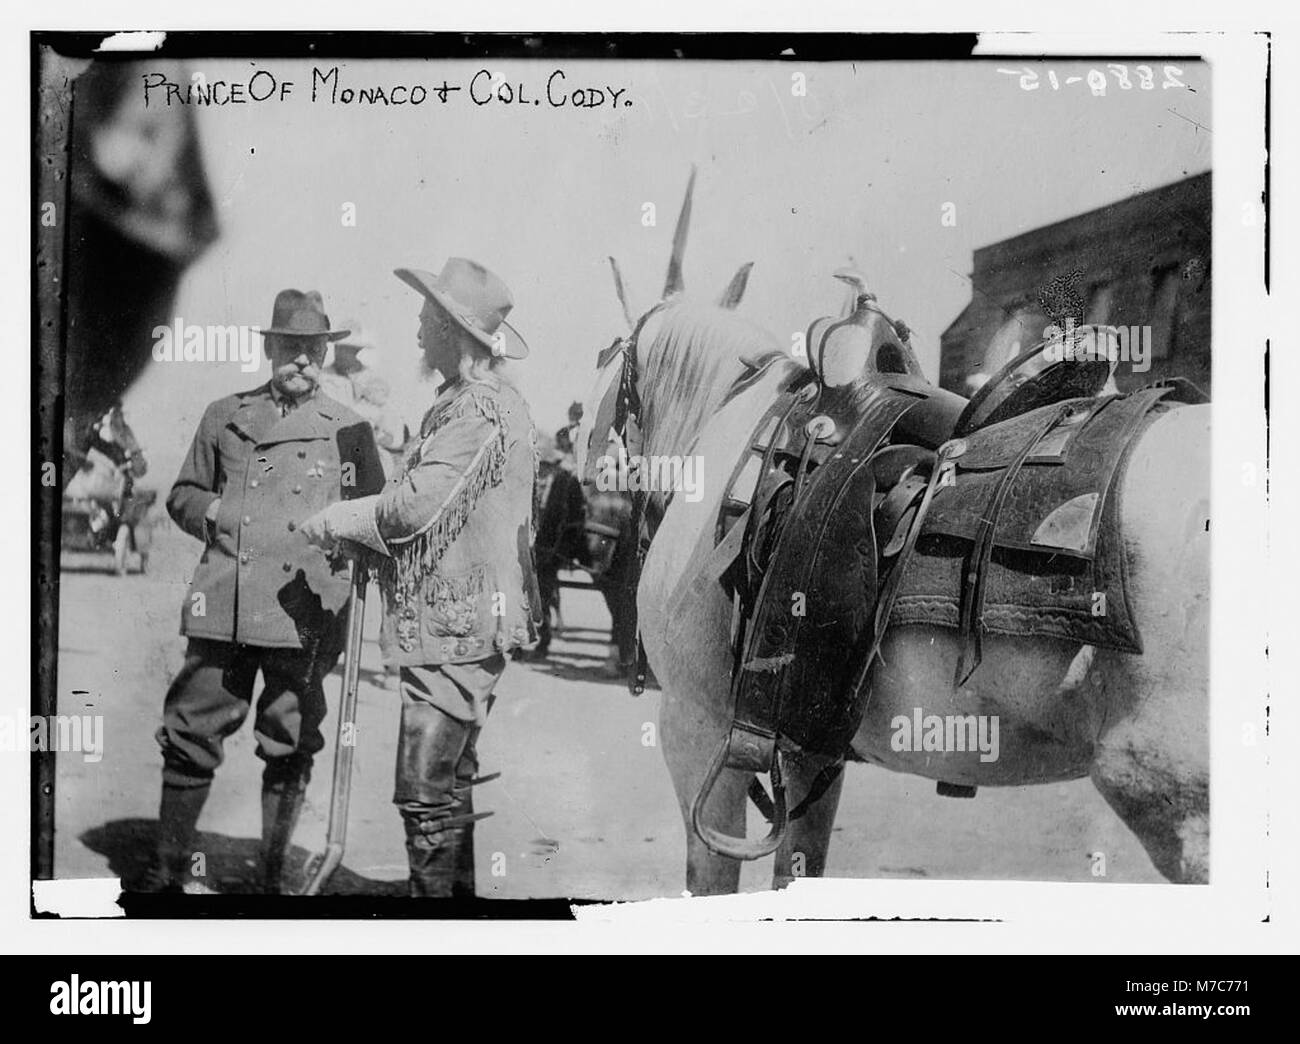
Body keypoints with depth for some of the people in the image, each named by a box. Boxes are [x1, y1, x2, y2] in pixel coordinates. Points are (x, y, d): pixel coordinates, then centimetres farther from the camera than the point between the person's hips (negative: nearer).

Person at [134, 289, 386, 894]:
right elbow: (182, 496, 20)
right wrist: (215, 513, 1)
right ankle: (168, 870, 17)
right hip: (223, 610, 2)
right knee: (190, 736, 3)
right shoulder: (225, 416, 14)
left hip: (304, 614, -1)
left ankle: (272, 876, 19)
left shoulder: (347, 429, 8)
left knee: (289, 748, 5)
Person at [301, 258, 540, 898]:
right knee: (449, 785, 18)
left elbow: (417, 504, -24)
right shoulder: (478, 402, 17)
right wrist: (365, 546, 10)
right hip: (460, 627, 11)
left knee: (426, 793, -8)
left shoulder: (479, 409, -17)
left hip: (457, 630, -11)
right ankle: (457, 890, 28)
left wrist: (332, 521, -9)